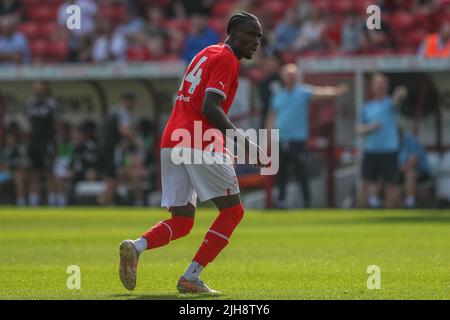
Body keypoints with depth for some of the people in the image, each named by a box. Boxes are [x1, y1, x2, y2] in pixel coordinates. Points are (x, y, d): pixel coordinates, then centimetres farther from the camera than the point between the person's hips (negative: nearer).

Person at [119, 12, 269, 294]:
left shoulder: (206, 54, 24)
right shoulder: (226, 59, -5)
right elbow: (210, 107, -18)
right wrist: (240, 139, -17)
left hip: (171, 142, 9)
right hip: (201, 145, -9)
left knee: (181, 221, 11)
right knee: (233, 210, 2)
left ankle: (136, 246, -16)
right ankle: (191, 277, -6)